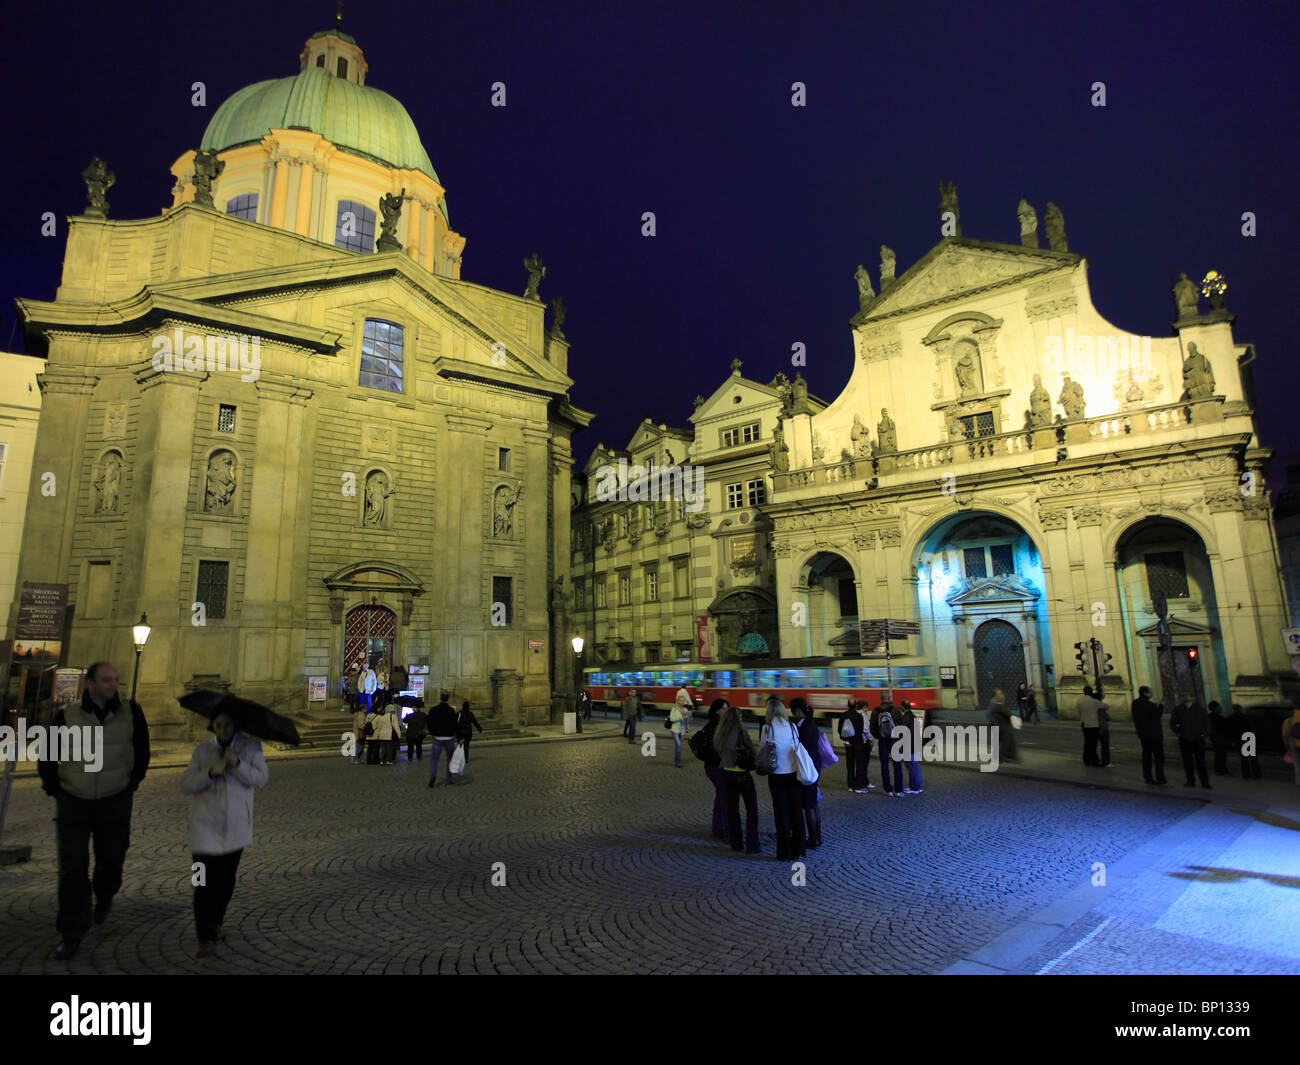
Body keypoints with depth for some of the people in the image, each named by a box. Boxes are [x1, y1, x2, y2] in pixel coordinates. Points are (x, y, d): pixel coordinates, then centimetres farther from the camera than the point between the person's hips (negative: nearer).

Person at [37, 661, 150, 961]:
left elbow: (142, 752, 6)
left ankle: (104, 897, 45)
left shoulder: (131, 712, -7)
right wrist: (55, 792, 3)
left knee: (111, 860, 12)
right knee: (72, 869, -1)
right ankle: (71, 935, 12)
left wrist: (131, 785, 5)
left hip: (115, 803, 1)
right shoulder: (66, 716, -8)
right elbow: (46, 758, 7)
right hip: (73, 804, 0)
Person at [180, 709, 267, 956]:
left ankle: (216, 922, 35)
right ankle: (206, 937, 2)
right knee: (206, 882, -7)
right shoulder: (203, 750, 2)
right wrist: (210, 773, -21)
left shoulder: (251, 747, 0)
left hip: (235, 828, 1)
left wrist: (237, 765, -23)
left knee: (226, 880, 13)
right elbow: (185, 784, -4)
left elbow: (260, 779, -9)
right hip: (205, 826, -1)